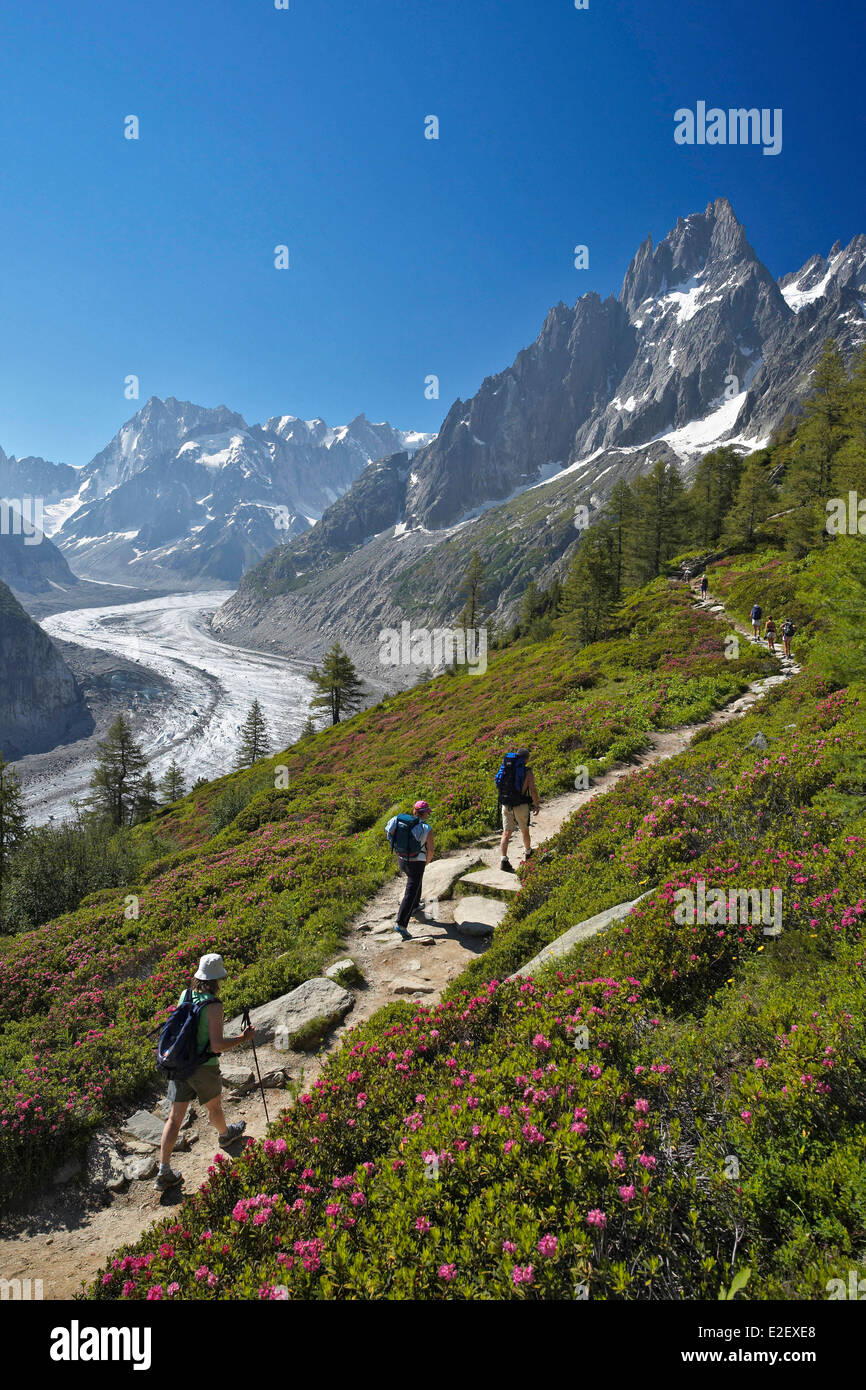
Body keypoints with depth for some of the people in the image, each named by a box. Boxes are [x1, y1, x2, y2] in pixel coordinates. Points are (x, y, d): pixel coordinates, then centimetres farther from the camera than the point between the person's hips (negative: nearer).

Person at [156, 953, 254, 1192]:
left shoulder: (185, 995, -5)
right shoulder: (213, 1006, -25)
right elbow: (217, 1045, -27)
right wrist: (243, 1039, -14)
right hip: (203, 1068, -5)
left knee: (175, 1117, 12)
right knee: (214, 1106, 24)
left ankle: (164, 1172, 14)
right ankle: (225, 1134, 51)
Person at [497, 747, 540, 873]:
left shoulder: (505, 769, 4)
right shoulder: (527, 771, -9)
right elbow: (533, 790, -13)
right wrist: (537, 805, 1)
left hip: (506, 805, 3)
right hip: (521, 805, -3)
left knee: (506, 833, 4)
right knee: (524, 830, 20)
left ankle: (503, 859, -11)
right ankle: (527, 853, 40)